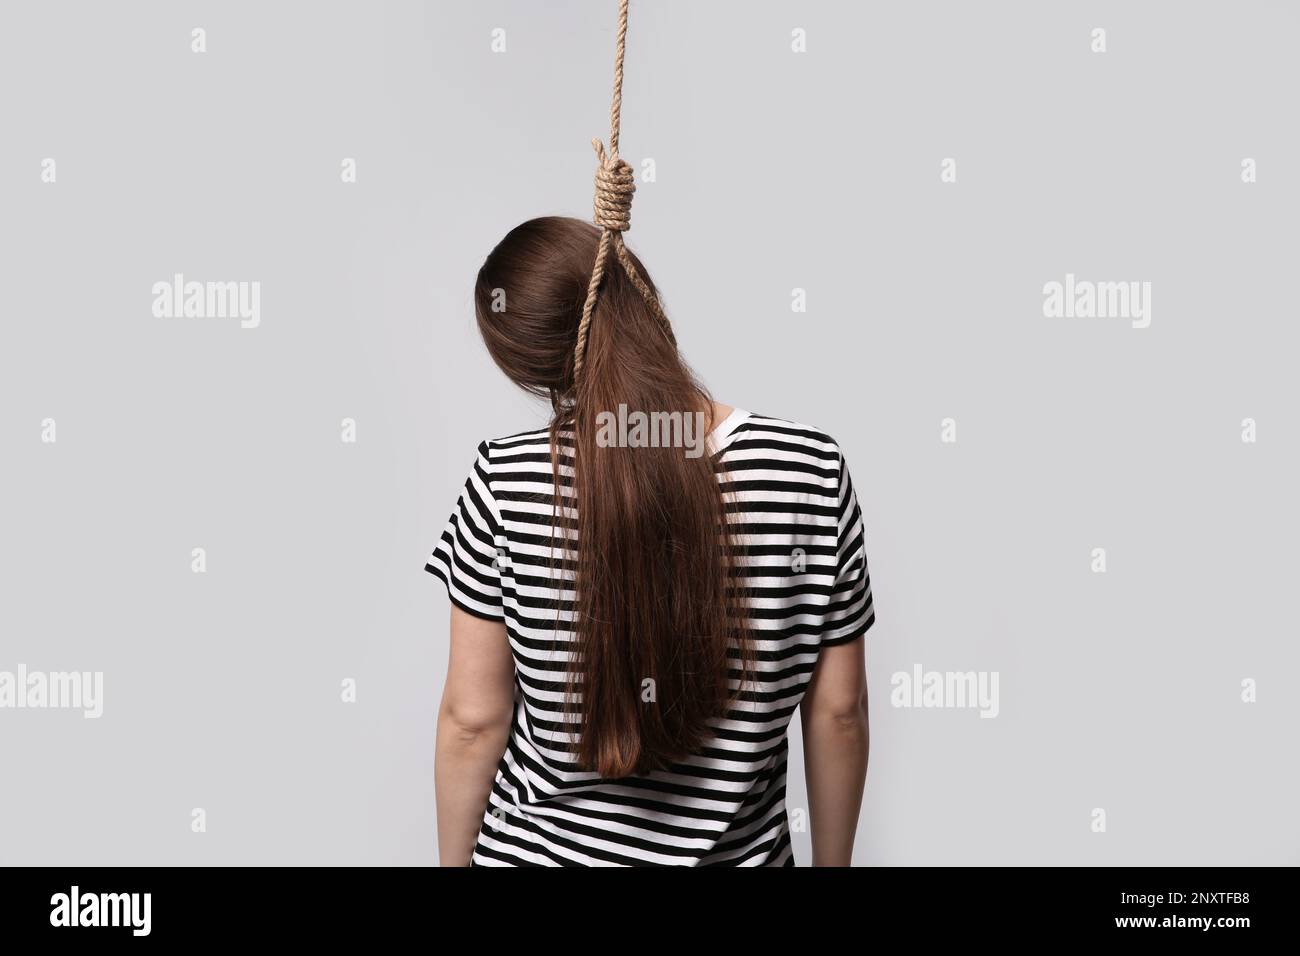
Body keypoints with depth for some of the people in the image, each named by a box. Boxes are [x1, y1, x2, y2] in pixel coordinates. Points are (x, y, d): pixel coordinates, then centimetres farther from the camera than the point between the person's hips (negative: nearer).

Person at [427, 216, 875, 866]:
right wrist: (831, 863, 7)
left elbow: (473, 721, -11)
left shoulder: (504, 483, -19)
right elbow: (838, 713, -9)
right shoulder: (812, 471, -16)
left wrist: (456, 861, 5)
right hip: (736, 855, 1)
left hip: (534, 851, 0)